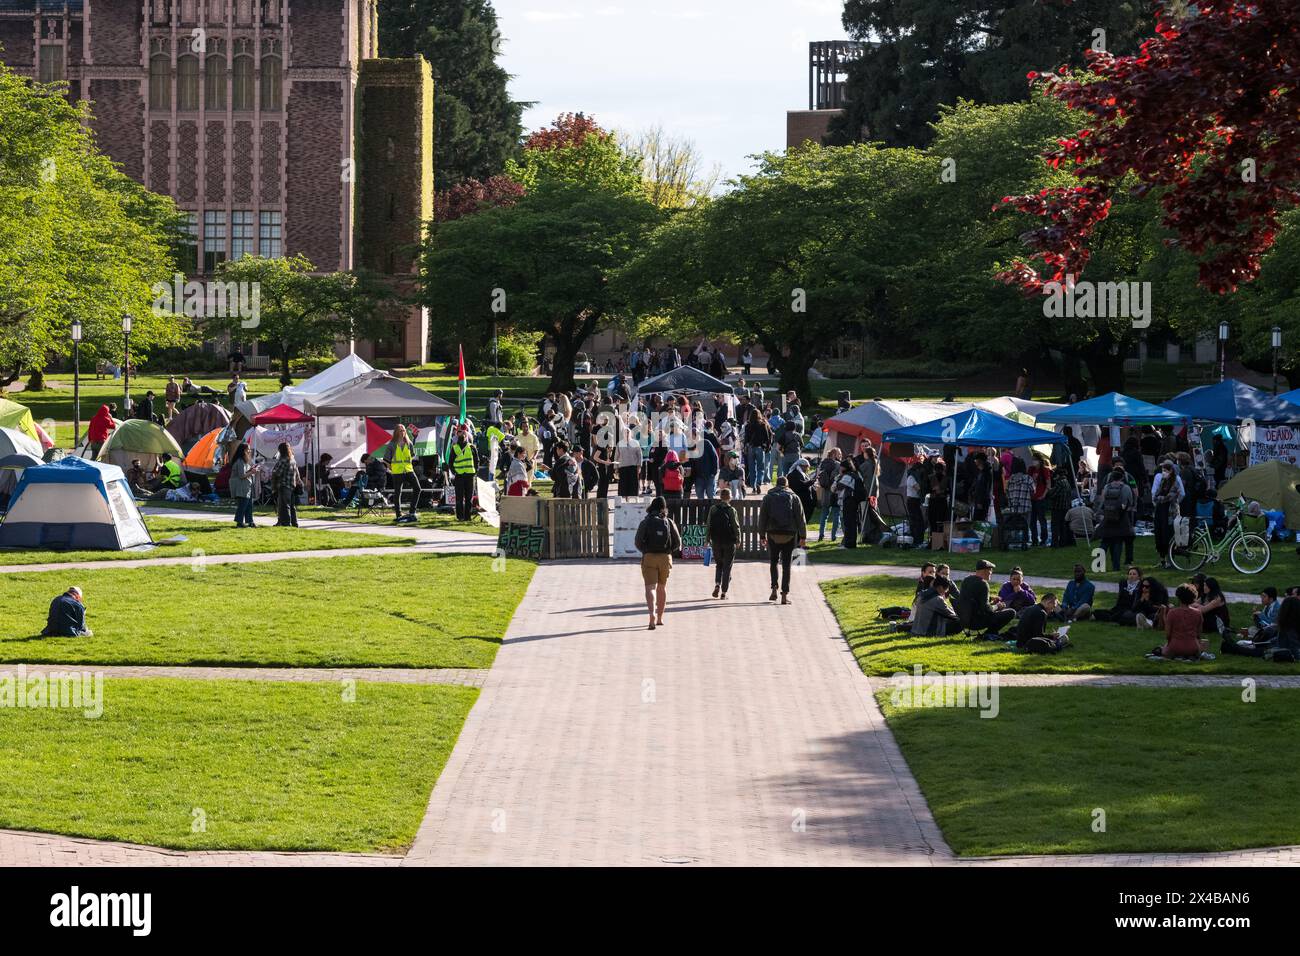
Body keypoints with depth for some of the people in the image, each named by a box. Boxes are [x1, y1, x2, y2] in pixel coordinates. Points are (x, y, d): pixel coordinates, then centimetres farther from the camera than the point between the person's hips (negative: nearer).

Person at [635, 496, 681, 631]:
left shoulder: (645, 522, -5)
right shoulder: (669, 522, 1)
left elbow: (638, 542, -7)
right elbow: (678, 542, 1)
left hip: (649, 557, -2)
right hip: (665, 558, 2)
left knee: (650, 588, -6)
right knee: (662, 587, 17)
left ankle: (652, 616, -27)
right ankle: (660, 618, 25)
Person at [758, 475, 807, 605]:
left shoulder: (768, 497, 6)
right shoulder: (794, 497, 5)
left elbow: (762, 518, 5)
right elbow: (801, 519, 2)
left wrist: (762, 536, 9)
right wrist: (803, 537, 4)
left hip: (773, 535, 0)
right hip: (789, 535, 0)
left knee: (773, 562, 16)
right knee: (786, 565, 3)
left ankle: (774, 588, 1)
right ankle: (785, 594, -2)